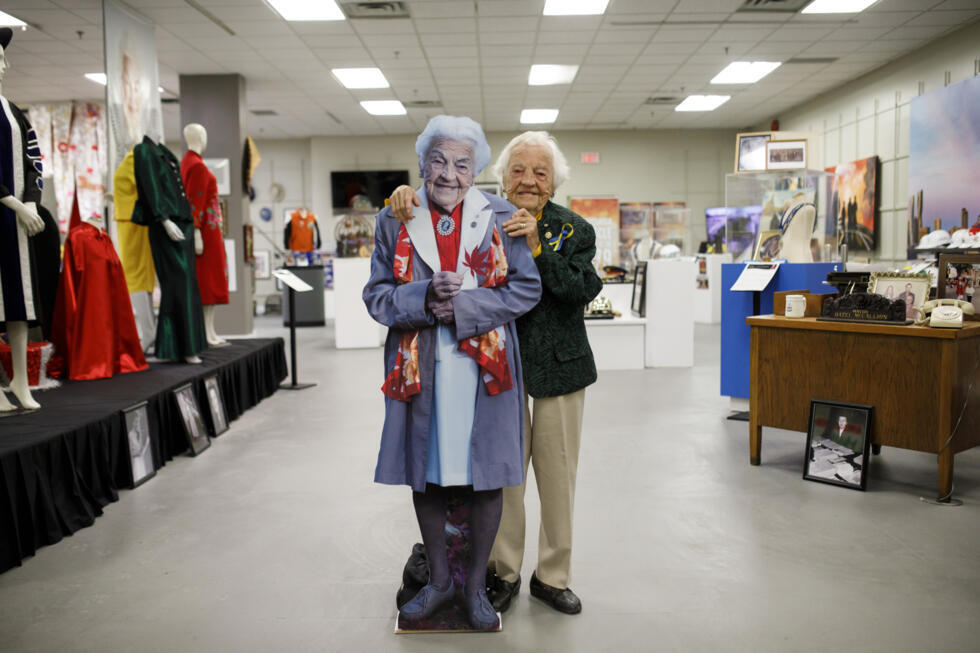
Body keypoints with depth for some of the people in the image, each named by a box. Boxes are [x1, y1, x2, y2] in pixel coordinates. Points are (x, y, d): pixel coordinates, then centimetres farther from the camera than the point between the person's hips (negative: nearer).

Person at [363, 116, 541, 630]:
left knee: (485, 476, 6)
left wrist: (462, 306, -16)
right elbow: (377, 295, 1)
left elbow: (526, 289, -4)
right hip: (418, 368, 2)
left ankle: (476, 584, 29)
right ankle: (438, 579, 35)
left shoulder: (500, 217, 1)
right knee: (425, 475, 13)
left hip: (484, 366, -1)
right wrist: (425, 297, -19)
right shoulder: (394, 220, 4)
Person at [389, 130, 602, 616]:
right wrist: (404, 194, -19)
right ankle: (503, 572, 26)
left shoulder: (574, 230, 2)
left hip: (560, 368, 1)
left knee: (558, 474, 9)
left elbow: (584, 290, -12)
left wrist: (536, 246, -23)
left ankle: (553, 575, 28)